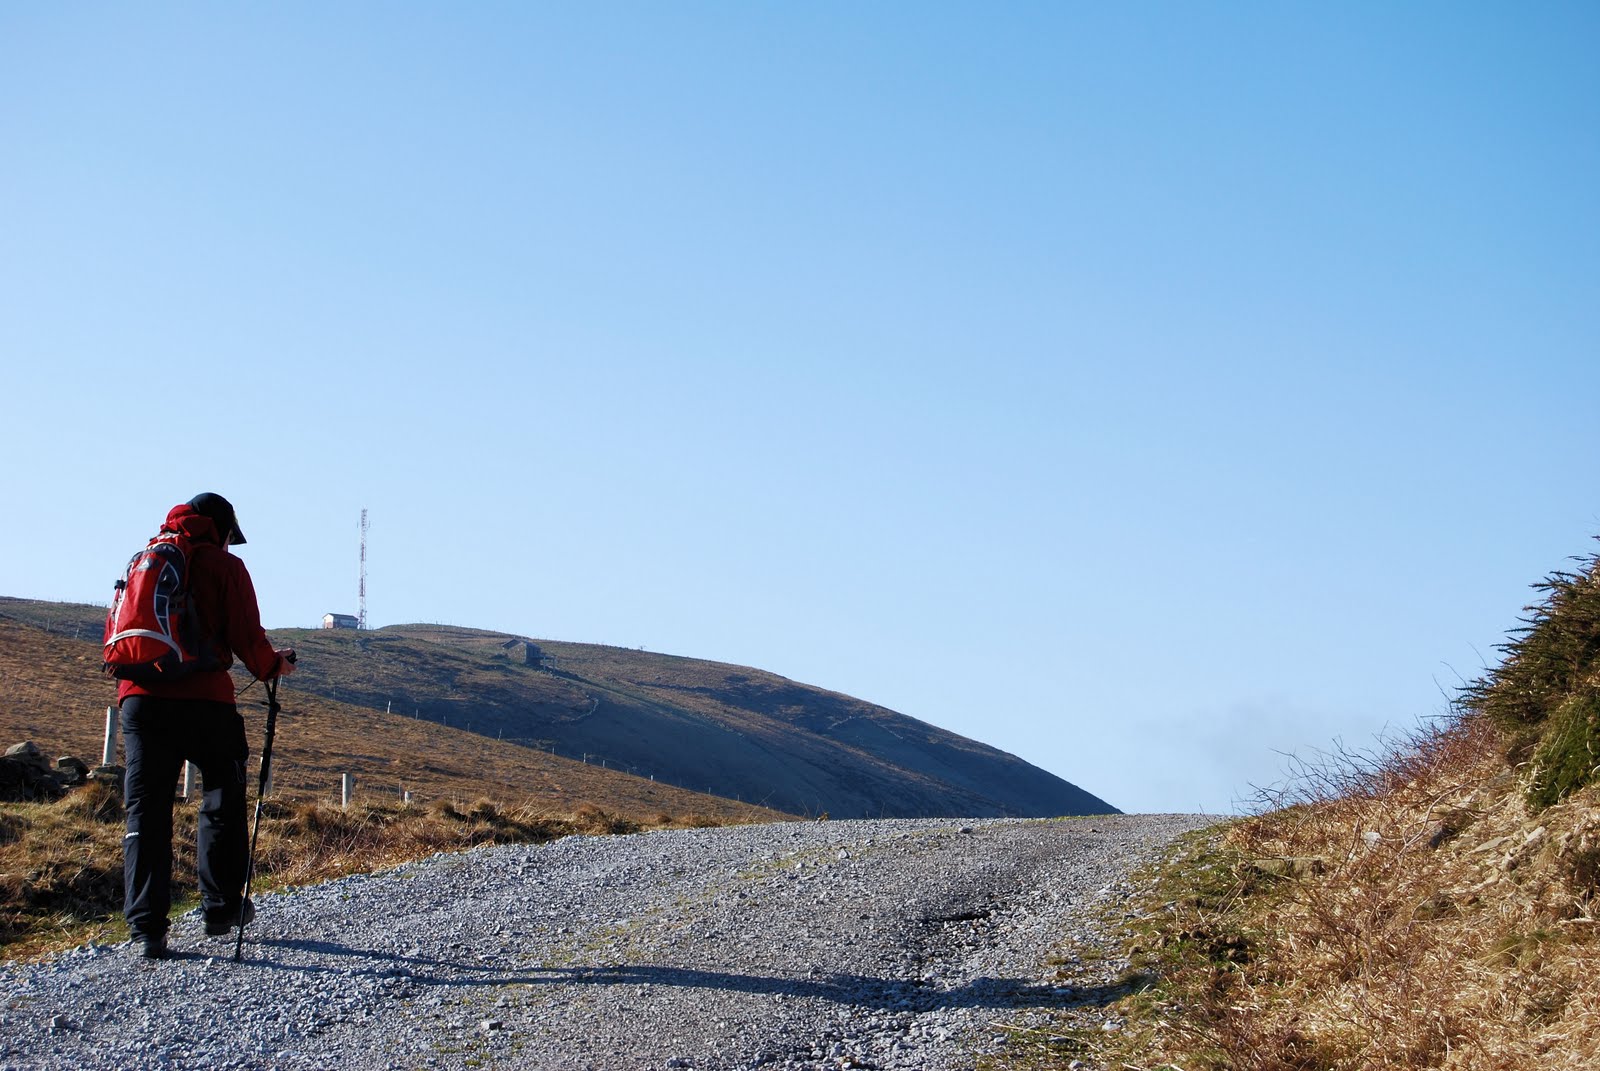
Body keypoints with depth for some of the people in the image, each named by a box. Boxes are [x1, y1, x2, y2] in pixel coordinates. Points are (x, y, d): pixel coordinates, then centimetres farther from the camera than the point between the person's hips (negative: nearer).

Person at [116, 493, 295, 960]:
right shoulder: (224, 566, 3)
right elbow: (247, 639, -3)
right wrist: (274, 664, 16)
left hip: (139, 698, 4)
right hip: (203, 700, -4)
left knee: (146, 812, 3)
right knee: (223, 799, 16)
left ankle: (147, 926, -5)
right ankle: (221, 907, 20)